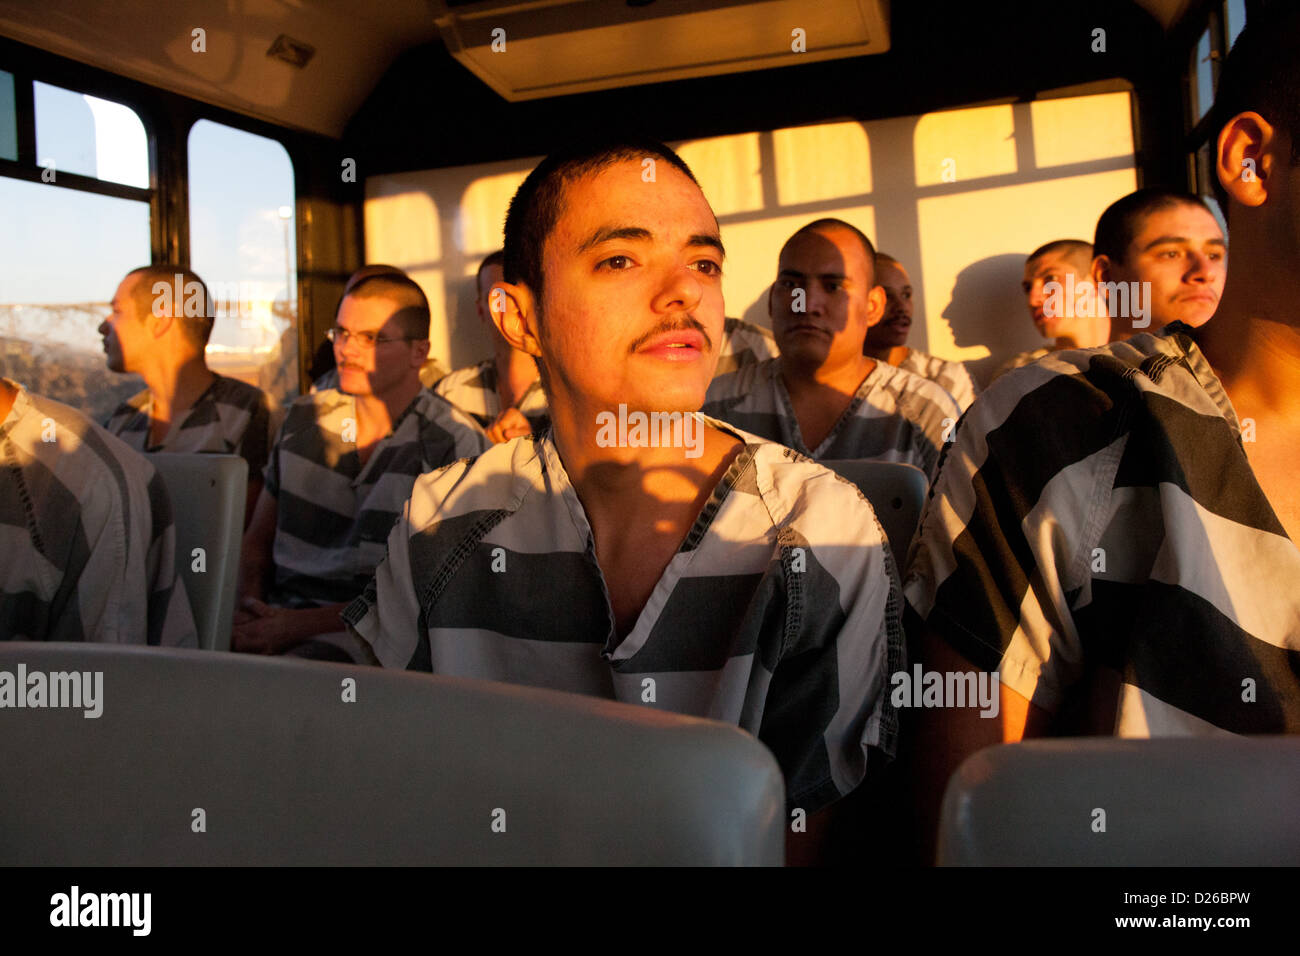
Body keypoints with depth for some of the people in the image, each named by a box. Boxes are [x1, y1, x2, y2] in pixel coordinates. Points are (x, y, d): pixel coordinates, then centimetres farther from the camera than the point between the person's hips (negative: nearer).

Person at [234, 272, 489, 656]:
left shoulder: (456, 446, -5)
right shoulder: (303, 419, 13)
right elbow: (258, 539, 21)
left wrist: (306, 625, -15)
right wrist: (248, 605, -1)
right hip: (276, 623, 5)